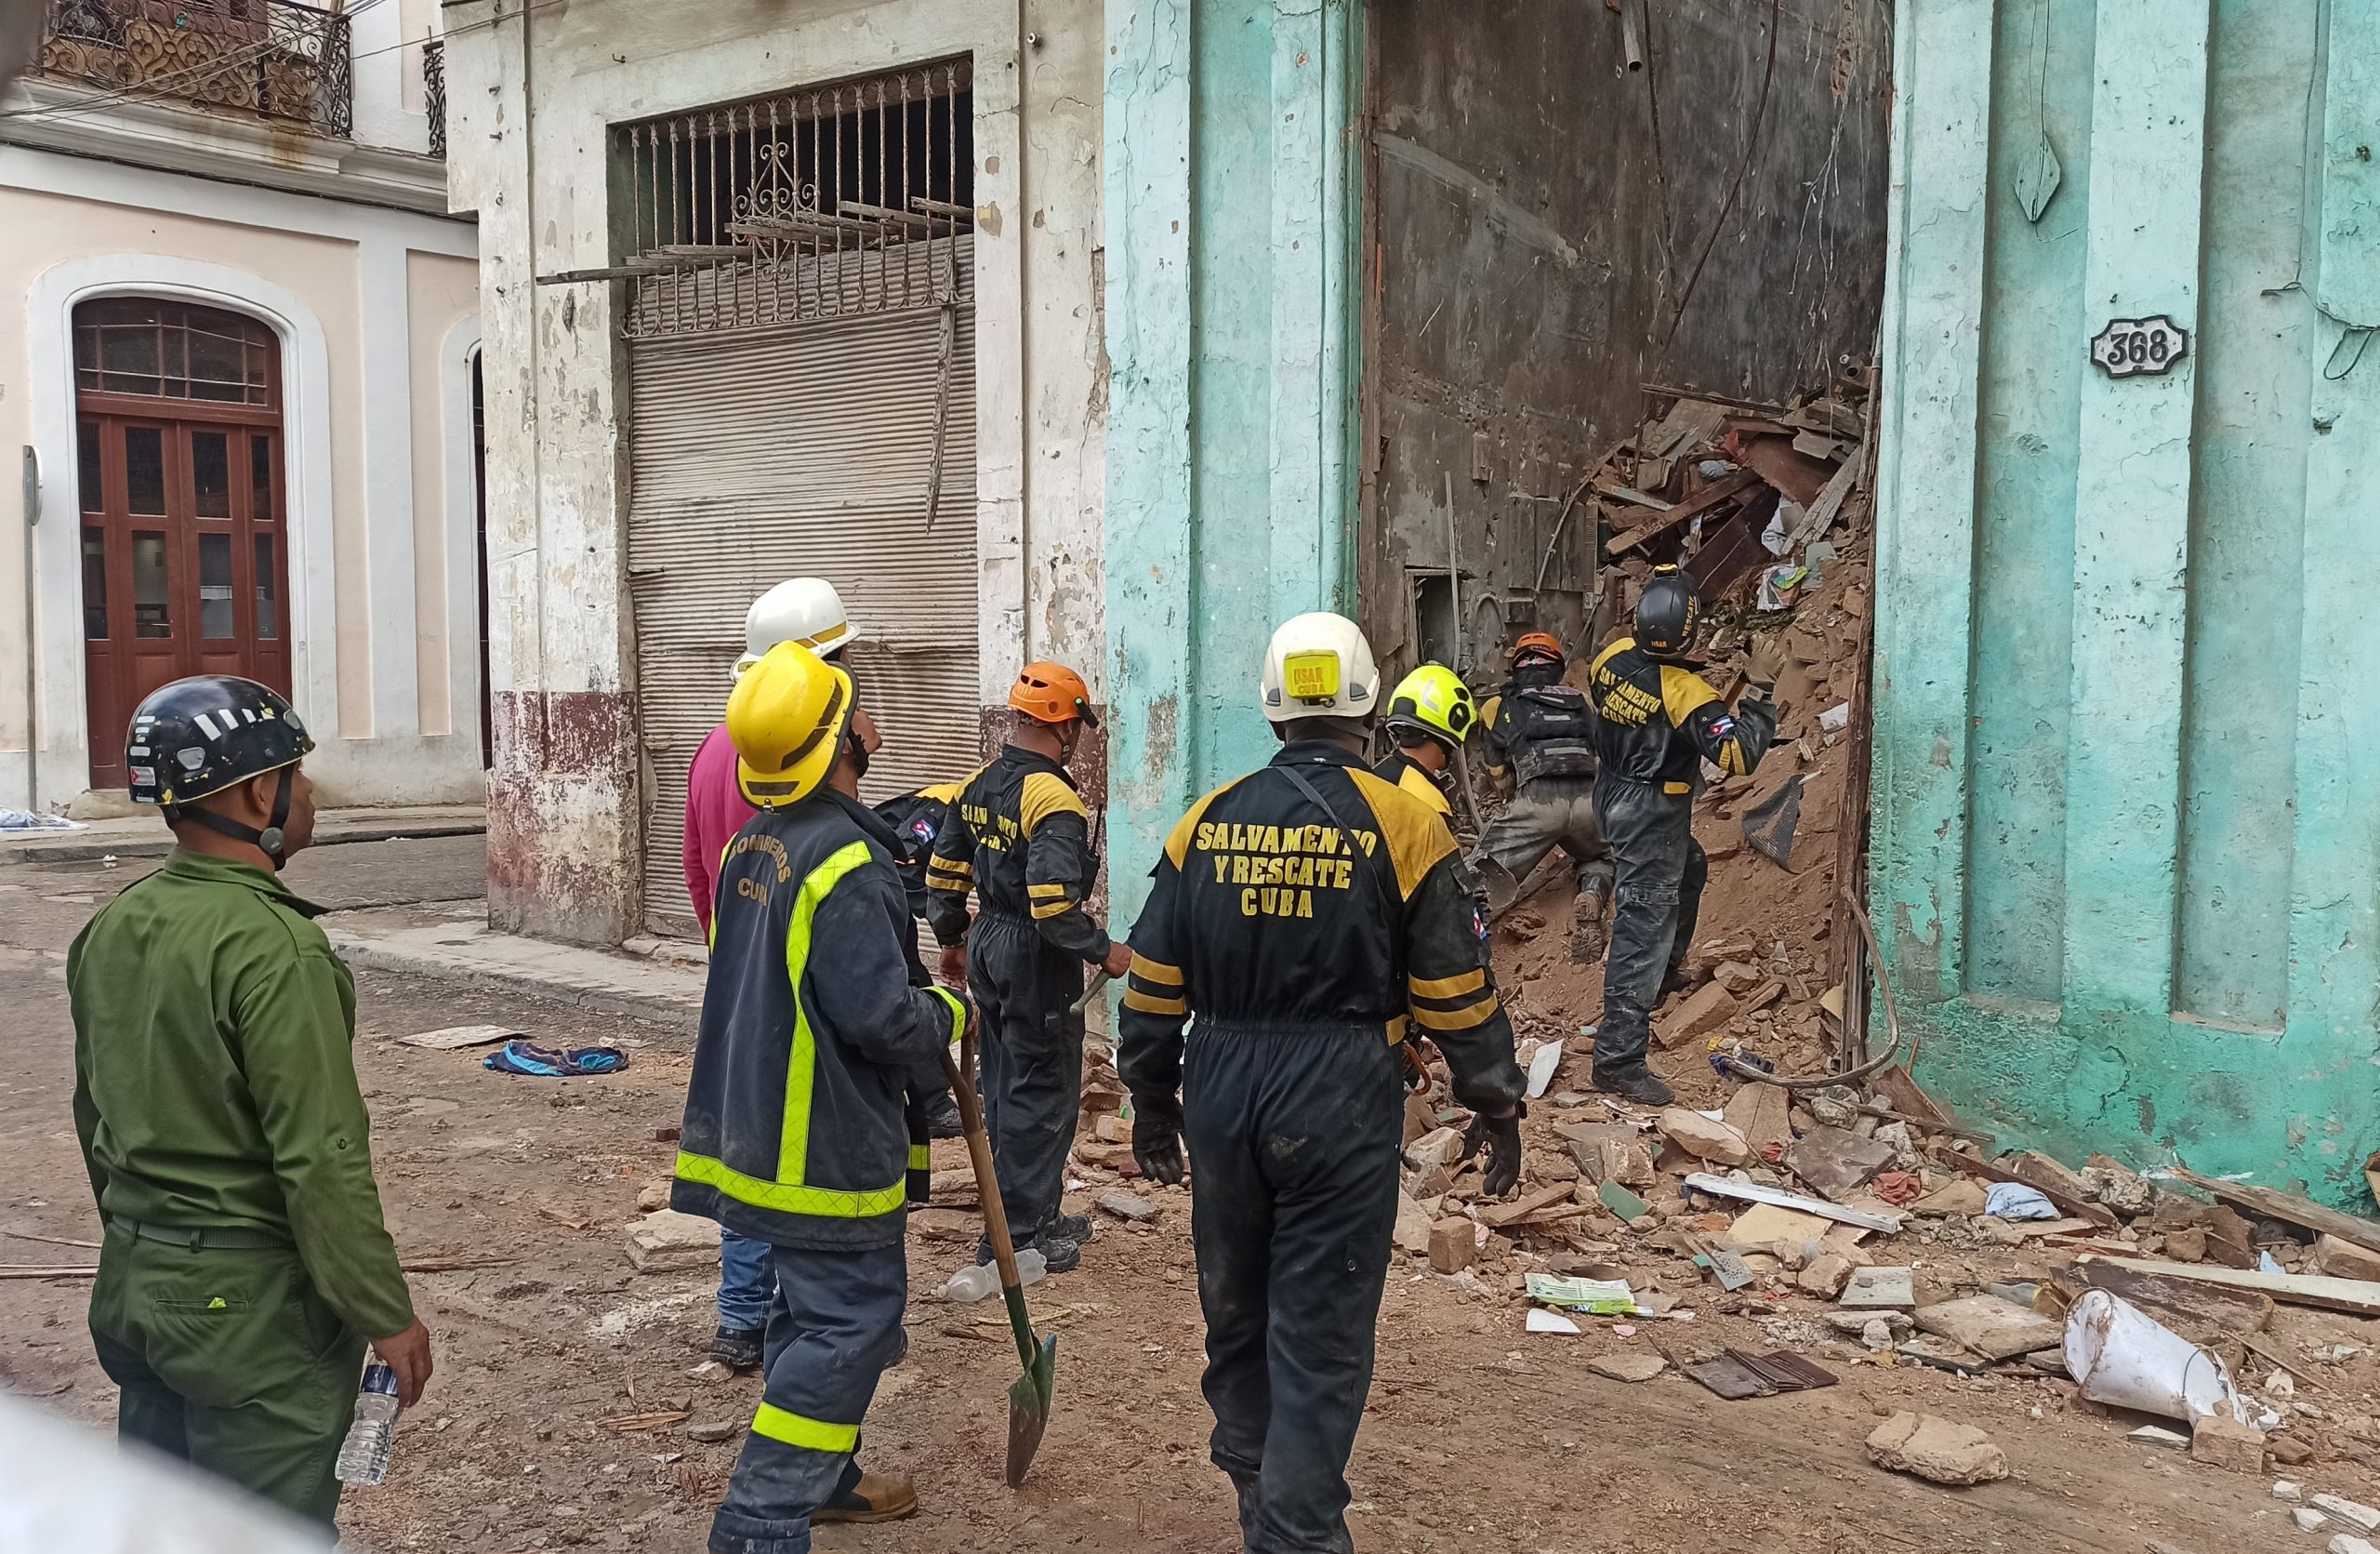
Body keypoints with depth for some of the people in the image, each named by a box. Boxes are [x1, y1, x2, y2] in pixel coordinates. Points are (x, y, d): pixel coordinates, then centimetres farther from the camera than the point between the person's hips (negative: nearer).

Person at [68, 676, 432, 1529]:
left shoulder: (110, 929, 3)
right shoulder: (272, 947, -24)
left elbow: (94, 1109, 14)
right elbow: (324, 1160, -24)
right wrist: (388, 1316, -15)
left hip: (130, 1286, 8)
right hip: (249, 1308, -8)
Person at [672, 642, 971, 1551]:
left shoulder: (750, 845, 5)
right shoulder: (846, 863, -24)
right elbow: (883, 1017, -25)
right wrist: (950, 1013, -5)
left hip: (761, 1124, 9)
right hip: (828, 1142, -9)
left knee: (815, 1306, 21)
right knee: (848, 1322, -1)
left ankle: (822, 1478, 35)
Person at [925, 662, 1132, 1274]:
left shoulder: (978, 786, 6)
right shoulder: (1053, 799, -20)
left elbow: (943, 874, 13)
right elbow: (1053, 904, -28)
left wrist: (954, 935, 27)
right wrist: (1104, 951, -16)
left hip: (988, 949, 9)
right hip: (1037, 958, -9)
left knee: (1006, 1086, 17)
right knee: (1044, 1095, 2)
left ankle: (1035, 1212, 31)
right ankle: (1017, 1234, 8)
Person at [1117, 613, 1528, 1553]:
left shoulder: (1205, 823, 2)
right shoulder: (1403, 827, -7)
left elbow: (1152, 985, 6)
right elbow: (1457, 991, -4)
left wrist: (1151, 1101, 17)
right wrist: (1496, 1104, 8)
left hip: (1220, 1093, 4)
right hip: (1341, 1099, -4)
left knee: (1237, 1306, 20)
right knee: (1320, 1333, 4)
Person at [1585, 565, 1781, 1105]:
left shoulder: (1613, 657, -8)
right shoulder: (1684, 693, -29)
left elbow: (1595, 694, 15)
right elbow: (1739, 755, -33)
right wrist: (1760, 686, -27)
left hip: (1612, 796, 9)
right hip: (1653, 819, -9)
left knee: (1689, 868, 34)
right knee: (1644, 931, -4)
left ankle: (1664, 974, 51)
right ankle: (1618, 1060, -2)